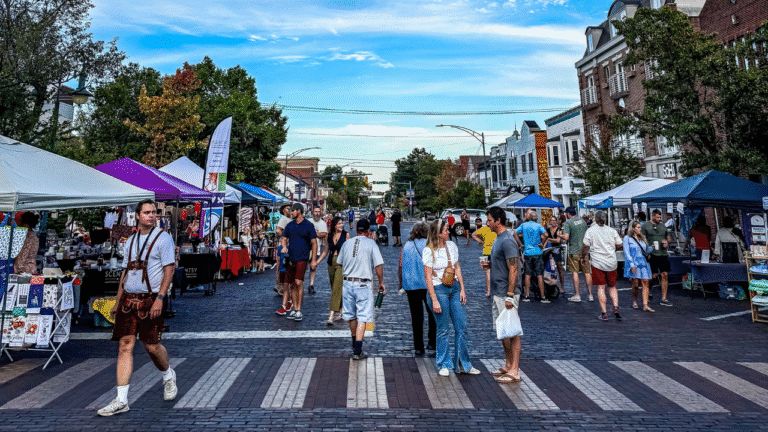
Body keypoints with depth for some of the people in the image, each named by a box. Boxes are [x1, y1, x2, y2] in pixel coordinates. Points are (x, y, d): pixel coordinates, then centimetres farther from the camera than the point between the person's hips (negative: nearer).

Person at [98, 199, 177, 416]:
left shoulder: (163, 238, -4)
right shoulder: (130, 241, 15)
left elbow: (169, 269, -10)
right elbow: (125, 272, 19)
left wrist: (160, 298, -18)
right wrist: (117, 302, 16)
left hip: (150, 300, -5)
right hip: (128, 299, 5)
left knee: (151, 346, 1)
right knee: (125, 346, 0)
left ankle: (168, 377, 31)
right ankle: (121, 400, 4)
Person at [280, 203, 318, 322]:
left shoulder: (308, 225, -1)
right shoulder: (290, 225, 13)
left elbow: (314, 243, 0)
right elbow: (284, 238, 20)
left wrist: (314, 260, -5)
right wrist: (284, 247, -4)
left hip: (302, 258, -5)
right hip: (291, 258, 5)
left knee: (298, 282, -18)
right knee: (292, 285, 7)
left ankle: (299, 310, -12)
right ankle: (295, 310, 17)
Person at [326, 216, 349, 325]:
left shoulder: (346, 235, -3)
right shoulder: (329, 236, 8)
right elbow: (326, 251, 14)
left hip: (342, 264, -5)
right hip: (331, 263, 5)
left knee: (337, 288, -11)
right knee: (334, 288, 13)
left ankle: (331, 316, -13)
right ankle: (341, 311, 29)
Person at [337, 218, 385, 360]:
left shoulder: (347, 243, 7)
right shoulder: (371, 243, -4)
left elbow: (339, 263, 15)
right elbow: (378, 265, -8)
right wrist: (381, 283, 4)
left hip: (348, 283, 4)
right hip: (363, 285, -4)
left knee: (352, 316, 17)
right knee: (362, 318, -1)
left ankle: (355, 345, 35)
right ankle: (357, 351, -4)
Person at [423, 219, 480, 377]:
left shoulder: (452, 245, 8)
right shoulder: (428, 251, -8)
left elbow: (457, 268, 14)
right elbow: (428, 277, -10)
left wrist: (462, 289, 7)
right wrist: (434, 300, -14)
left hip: (454, 288, 5)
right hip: (439, 290, -5)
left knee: (462, 326, 5)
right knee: (443, 329, 2)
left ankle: (462, 364, 19)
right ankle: (443, 365, 18)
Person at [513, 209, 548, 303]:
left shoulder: (523, 225, 4)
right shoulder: (538, 226, -4)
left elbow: (515, 233, 2)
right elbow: (545, 234, -19)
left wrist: (520, 244, 6)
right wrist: (542, 244, -5)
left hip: (527, 252, 2)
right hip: (537, 252, -2)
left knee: (527, 275, 8)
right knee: (539, 275, 0)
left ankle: (527, 296, 10)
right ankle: (543, 297, 2)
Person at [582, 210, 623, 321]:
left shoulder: (590, 231, -3)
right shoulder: (611, 230, 4)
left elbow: (586, 246, -5)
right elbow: (620, 245, 5)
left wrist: (583, 256, 13)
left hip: (597, 263, -2)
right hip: (611, 263, 2)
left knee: (601, 288, 2)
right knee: (612, 287, 16)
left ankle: (604, 313, 2)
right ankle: (616, 307, -2)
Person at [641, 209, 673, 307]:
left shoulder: (663, 226, 18)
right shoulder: (645, 226, 2)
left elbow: (668, 237, 26)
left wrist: (667, 242, 4)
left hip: (663, 254, 5)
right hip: (652, 255, -4)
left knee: (665, 275, 0)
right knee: (653, 276, -4)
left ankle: (664, 299, 6)